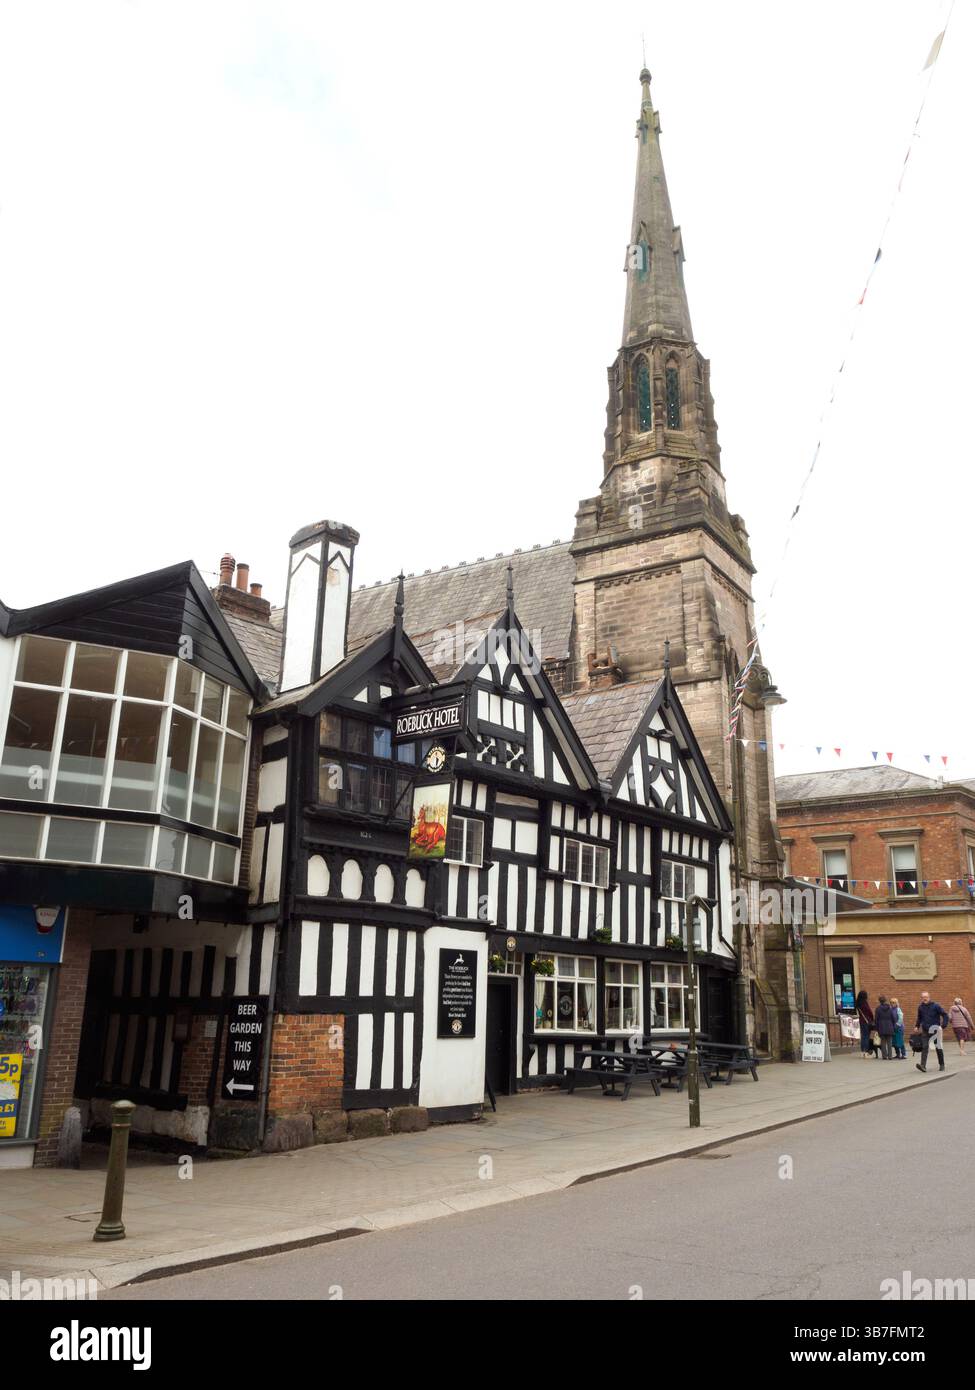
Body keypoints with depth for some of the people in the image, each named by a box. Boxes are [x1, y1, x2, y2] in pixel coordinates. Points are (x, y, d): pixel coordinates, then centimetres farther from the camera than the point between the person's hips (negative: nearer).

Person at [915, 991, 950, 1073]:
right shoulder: (920, 1007, 6)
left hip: (935, 1030, -2)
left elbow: (945, 1015, -5)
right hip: (925, 1031, 2)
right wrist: (917, 1026, 11)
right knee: (924, 1047, -10)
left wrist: (943, 1026, -14)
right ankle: (923, 1065, -19)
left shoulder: (936, 1006, -6)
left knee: (939, 1048, 7)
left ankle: (941, 1065, 23)